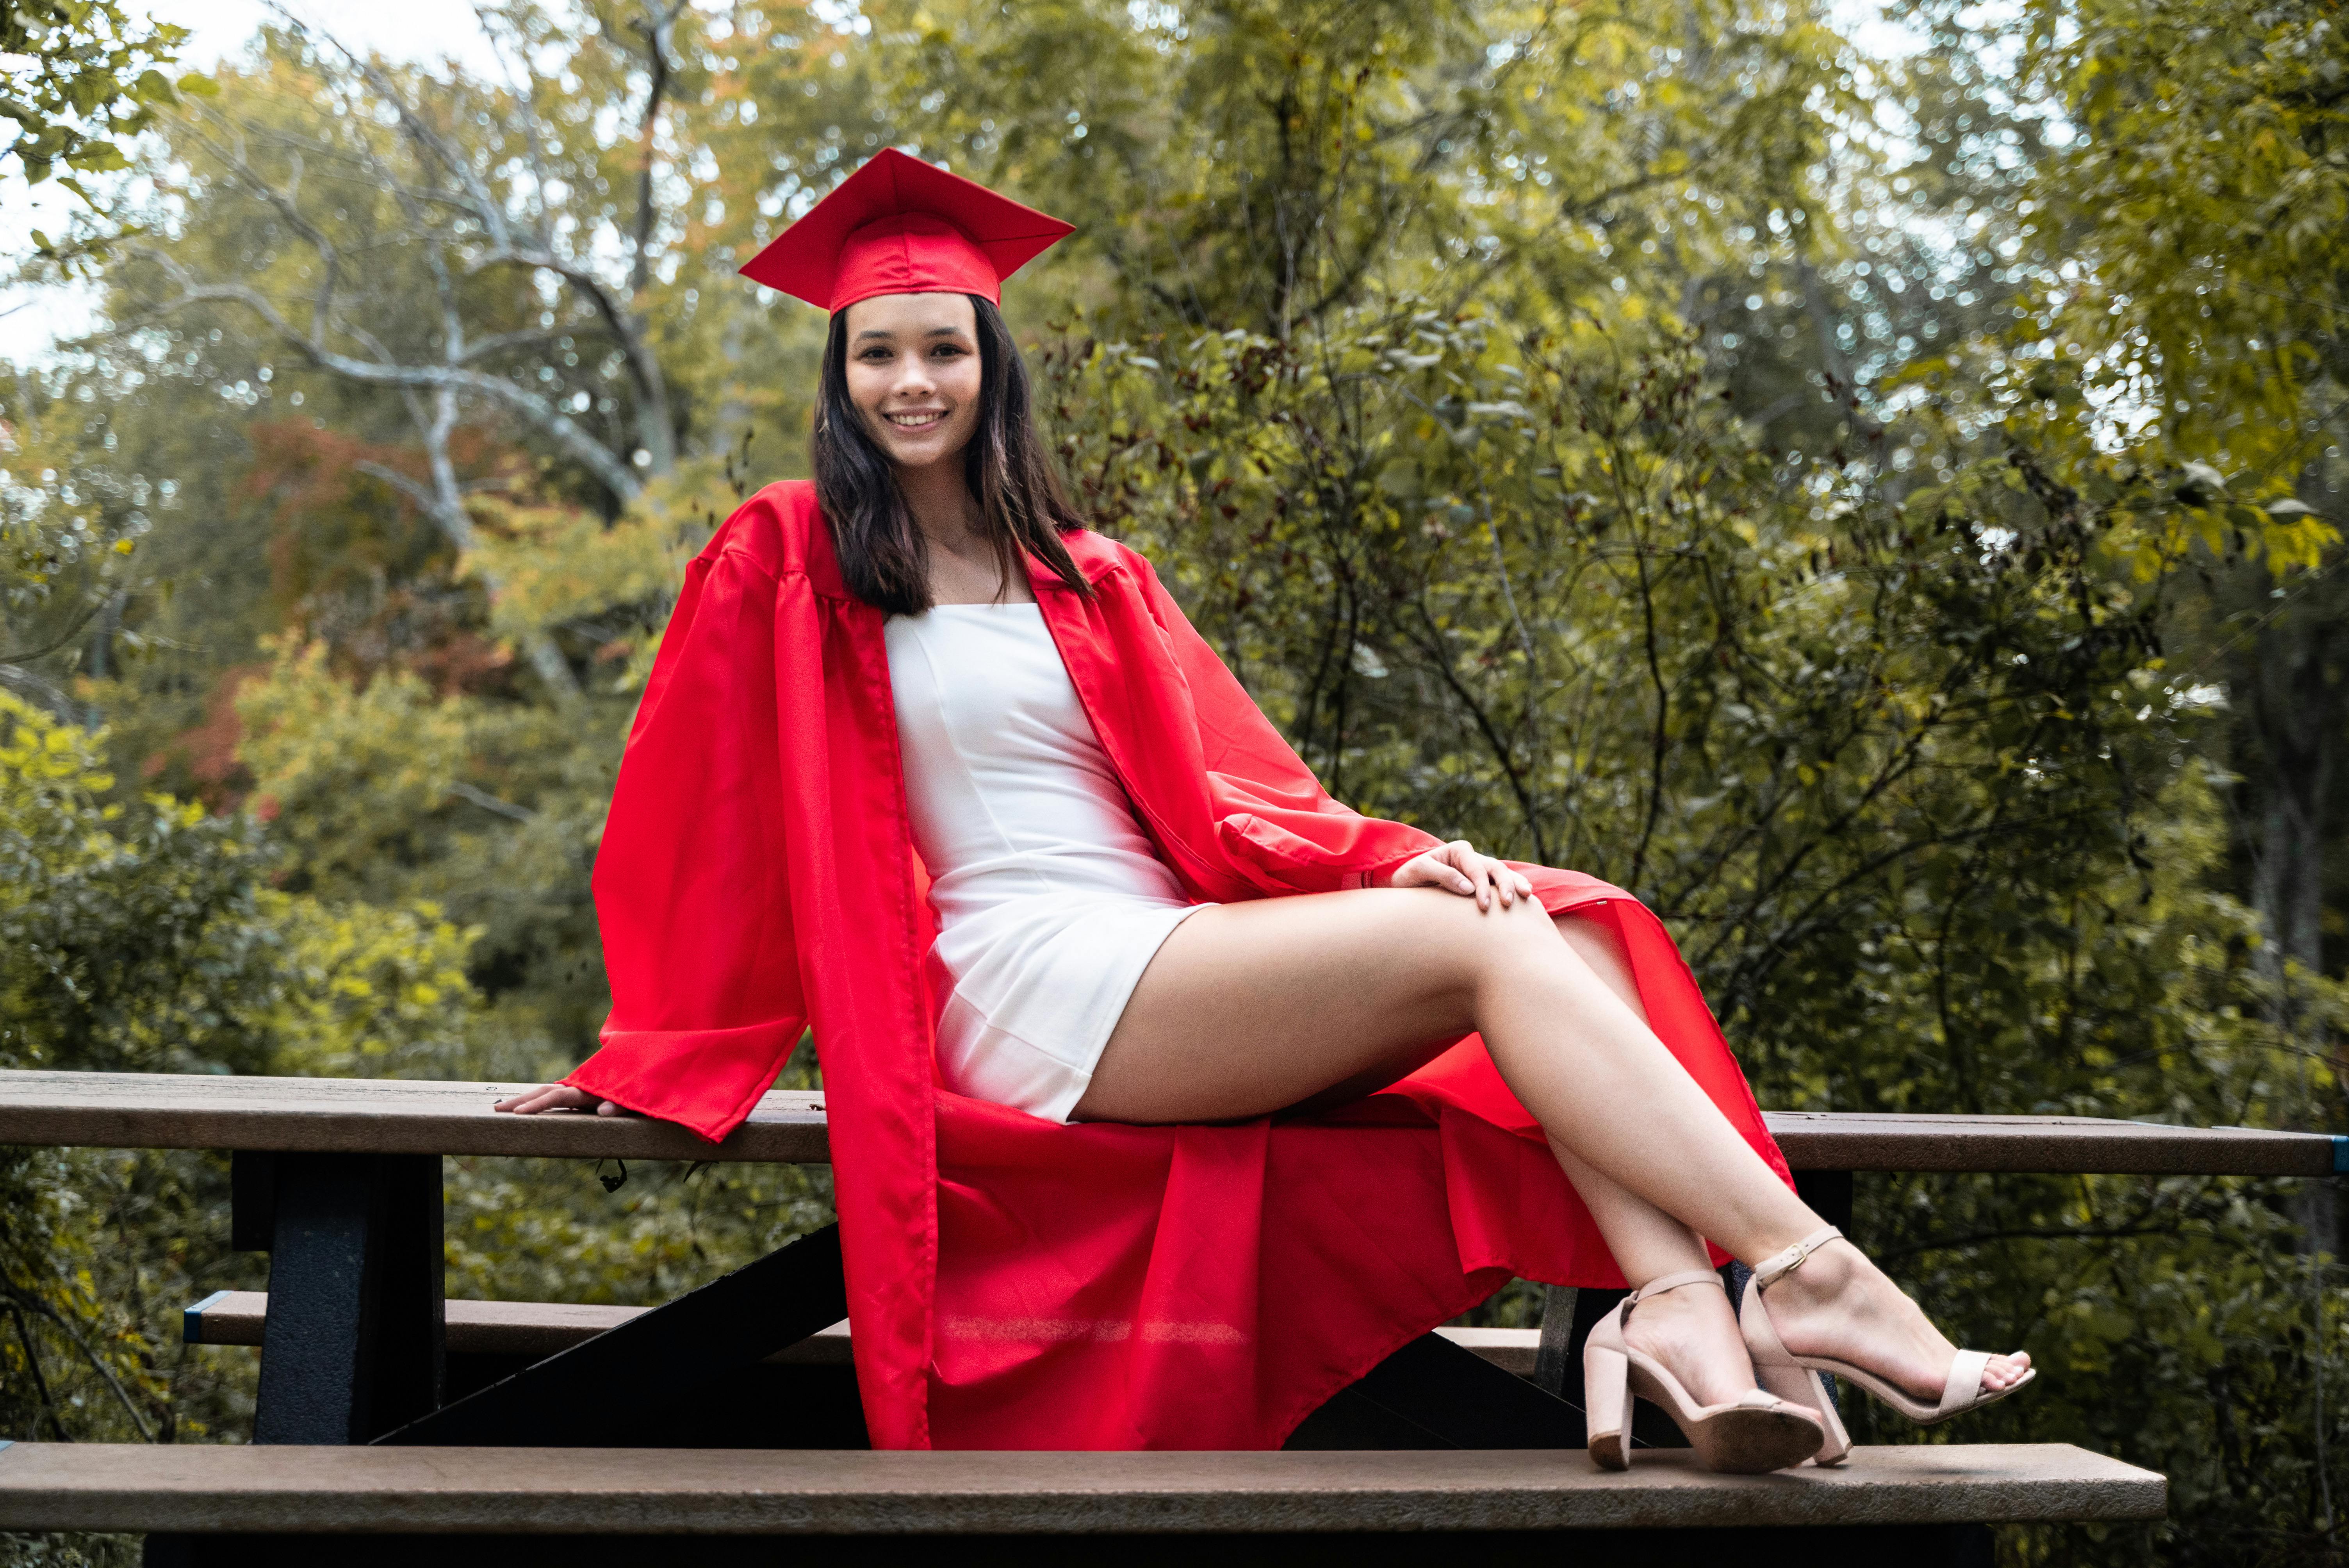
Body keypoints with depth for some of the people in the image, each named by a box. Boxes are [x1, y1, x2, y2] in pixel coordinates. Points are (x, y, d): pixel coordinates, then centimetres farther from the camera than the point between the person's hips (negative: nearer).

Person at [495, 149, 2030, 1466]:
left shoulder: (1090, 577, 22)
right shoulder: (784, 567, 6)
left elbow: (1229, 788, 13)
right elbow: (697, 827, 7)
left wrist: (1393, 860, -5)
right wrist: (650, 1057, 8)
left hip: (1186, 964, 6)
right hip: (1038, 988, -6)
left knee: (1570, 918, -18)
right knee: (1483, 948, -25)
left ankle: (1673, 1304, -39)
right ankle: (1810, 1272, -34)